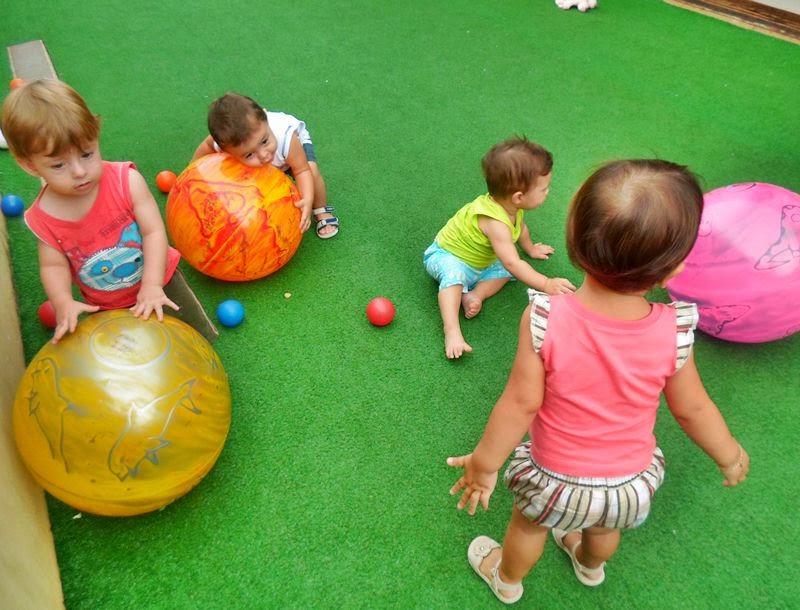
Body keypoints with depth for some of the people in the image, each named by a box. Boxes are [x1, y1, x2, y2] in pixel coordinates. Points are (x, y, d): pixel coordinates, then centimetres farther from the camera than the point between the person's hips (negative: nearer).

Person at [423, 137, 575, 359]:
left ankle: (474, 295, -15)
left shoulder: (512, 207, -10)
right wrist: (546, 285, -42)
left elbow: (521, 227, 15)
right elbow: (513, 264, -42)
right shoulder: (495, 223, -38)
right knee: (454, 274, -38)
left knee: (505, 269, -4)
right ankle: (452, 330, -43)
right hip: (445, 256, -9)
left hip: (480, 263, 9)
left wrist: (530, 249, 31)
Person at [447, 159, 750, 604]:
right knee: (604, 527, 36)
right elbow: (692, 409, -11)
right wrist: (730, 455, 11)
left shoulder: (545, 319, -34)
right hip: (630, 482, 3)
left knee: (530, 525, 30)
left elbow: (521, 404, -25)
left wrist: (485, 462, -8)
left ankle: (506, 579, 60)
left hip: (556, 477, -2)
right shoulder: (674, 333, -26)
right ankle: (591, 567, 69)